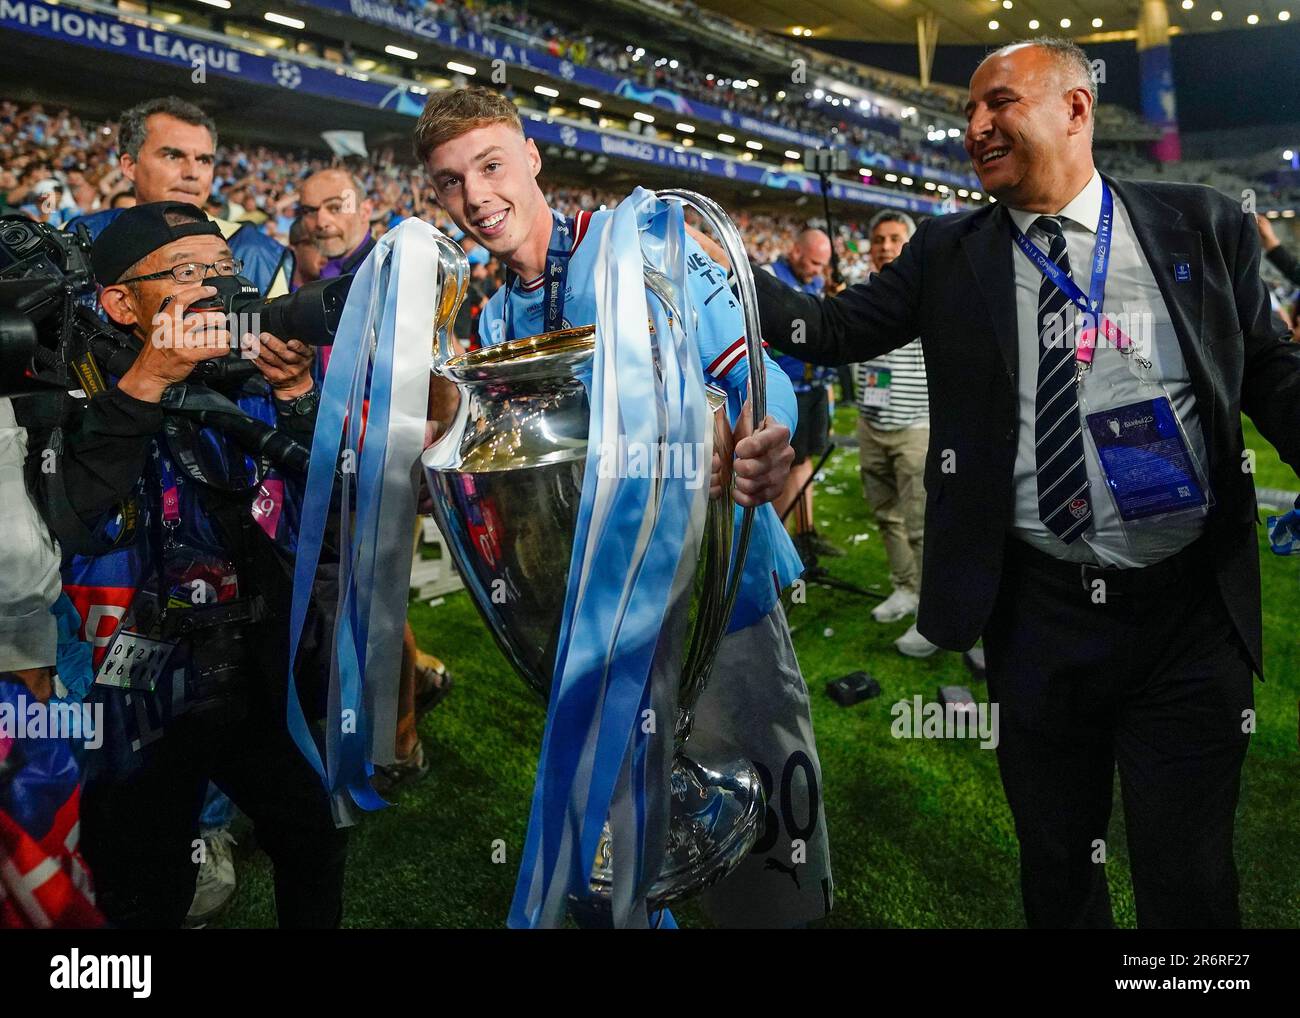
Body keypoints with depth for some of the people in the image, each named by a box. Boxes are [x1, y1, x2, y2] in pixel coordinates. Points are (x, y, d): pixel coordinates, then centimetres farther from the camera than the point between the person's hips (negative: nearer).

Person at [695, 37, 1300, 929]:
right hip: (1036, 614, 1)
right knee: (1056, 869, 18)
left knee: (1189, 882, 9)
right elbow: (835, 330, 0)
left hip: (1187, 620, -1)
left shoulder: (1204, 227, 2)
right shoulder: (950, 253, 4)